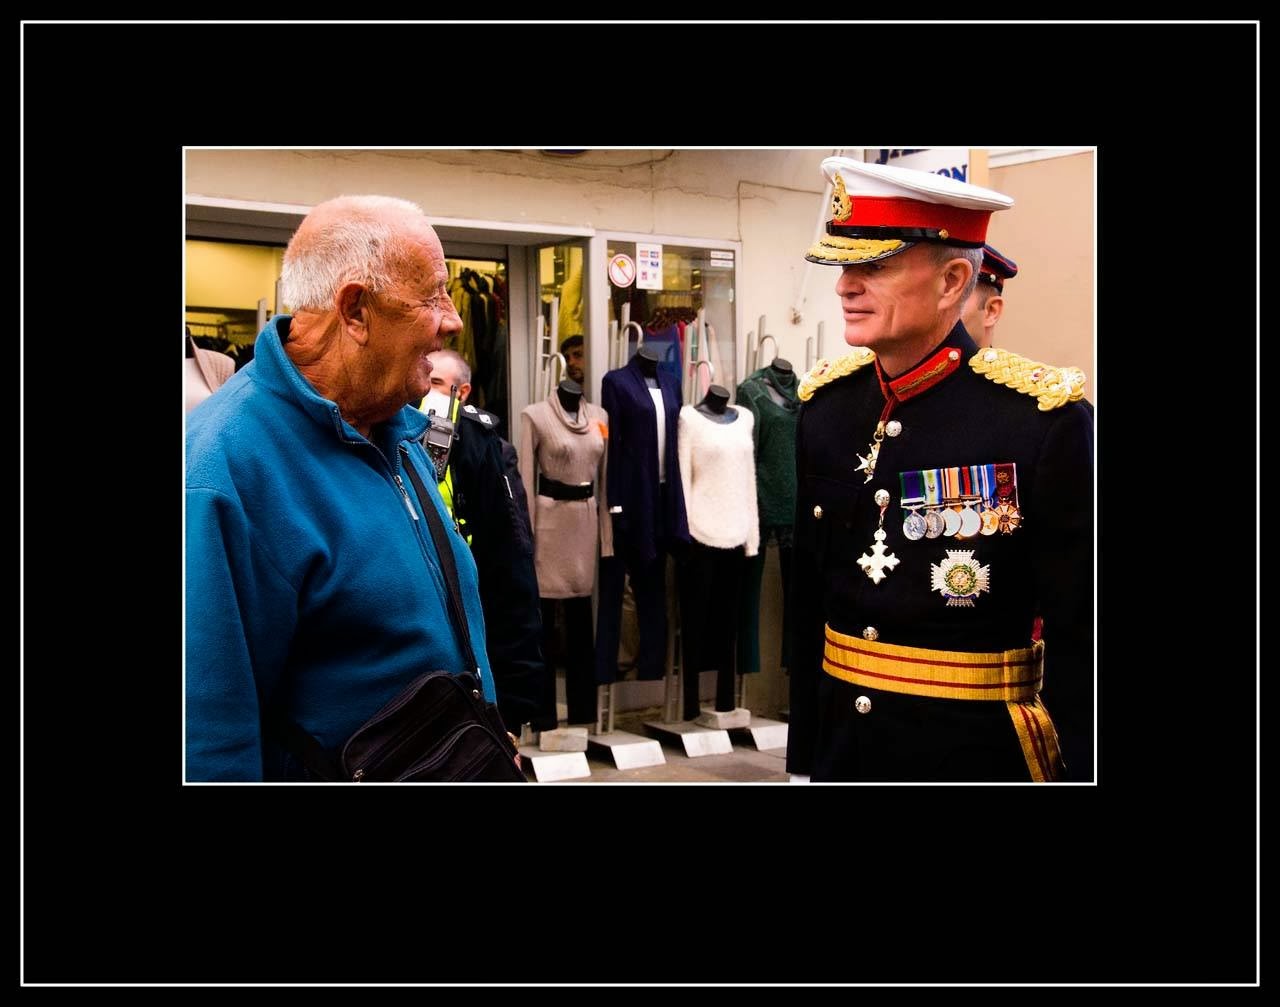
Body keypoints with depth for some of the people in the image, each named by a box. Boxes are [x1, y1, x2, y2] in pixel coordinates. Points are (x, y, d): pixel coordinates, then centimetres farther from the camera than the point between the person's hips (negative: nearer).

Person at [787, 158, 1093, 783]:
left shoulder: (1043, 417, -16)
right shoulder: (824, 402, -1)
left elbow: (1079, 633, -13)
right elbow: (808, 592, 5)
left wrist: (1076, 765, -11)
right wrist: (802, 759, 7)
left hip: (975, 751, -4)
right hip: (842, 737, 4)